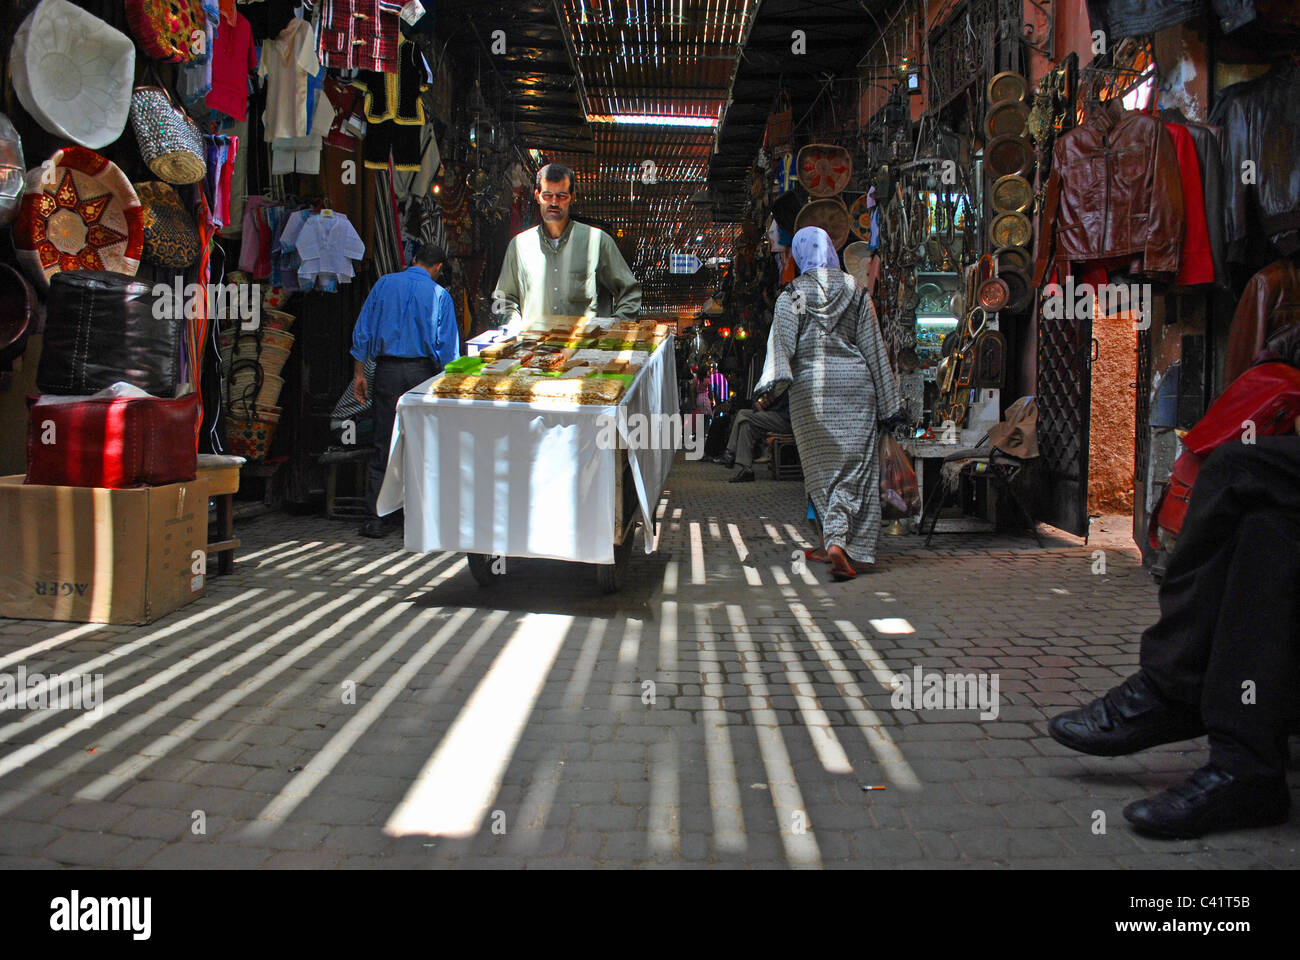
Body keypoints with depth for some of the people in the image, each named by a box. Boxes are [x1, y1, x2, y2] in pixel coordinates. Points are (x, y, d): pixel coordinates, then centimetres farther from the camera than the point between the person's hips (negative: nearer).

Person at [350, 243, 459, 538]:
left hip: (387, 370, 1)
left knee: (384, 444, 5)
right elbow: (448, 347, 0)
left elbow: (362, 331, 4)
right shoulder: (439, 295, 2)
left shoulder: (385, 283, 7)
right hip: (422, 370, -1)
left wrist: (359, 373, 7)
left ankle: (378, 517, 5)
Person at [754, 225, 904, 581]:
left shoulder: (791, 295, 2)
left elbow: (782, 339, -14)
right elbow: (873, 347, 5)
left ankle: (835, 539, 13)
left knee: (821, 467, 12)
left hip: (809, 387, 1)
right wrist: (887, 400, 9)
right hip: (853, 383, 0)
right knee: (853, 466, -1)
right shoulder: (855, 290, 4)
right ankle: (839, 541, -16)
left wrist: (772, 378, -24)